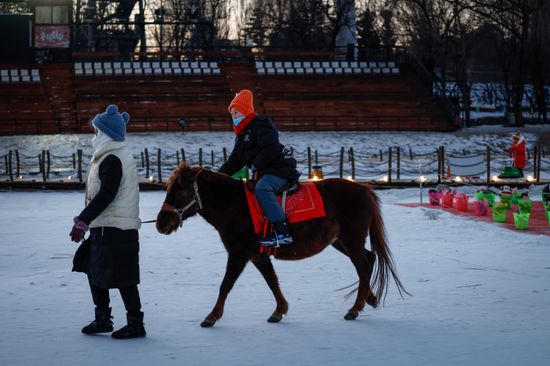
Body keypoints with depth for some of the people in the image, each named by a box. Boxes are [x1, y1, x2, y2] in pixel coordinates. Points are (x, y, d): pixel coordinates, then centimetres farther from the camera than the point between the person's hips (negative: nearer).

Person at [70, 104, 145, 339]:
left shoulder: (112, 160, -18)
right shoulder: (110, 156, 15)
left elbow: (106, 195, -25)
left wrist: (83, 221, -24)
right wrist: (86, 220, 21)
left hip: (114, 229, -11)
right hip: (105, 227, 11)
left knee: (122, 277, -4)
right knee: (94, 270, 18)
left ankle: (136, 324, 3)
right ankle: (102, 319, 27)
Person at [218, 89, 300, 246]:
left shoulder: (260, 126, -10)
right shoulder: (241, 136, 20)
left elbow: (271, 149, -25)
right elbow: (234, 161, 20)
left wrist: (255, 166, -16)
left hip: (279, 169, -11)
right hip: (264, 173, 11)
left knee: (261, 188, -35)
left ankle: (282, 232, -42)